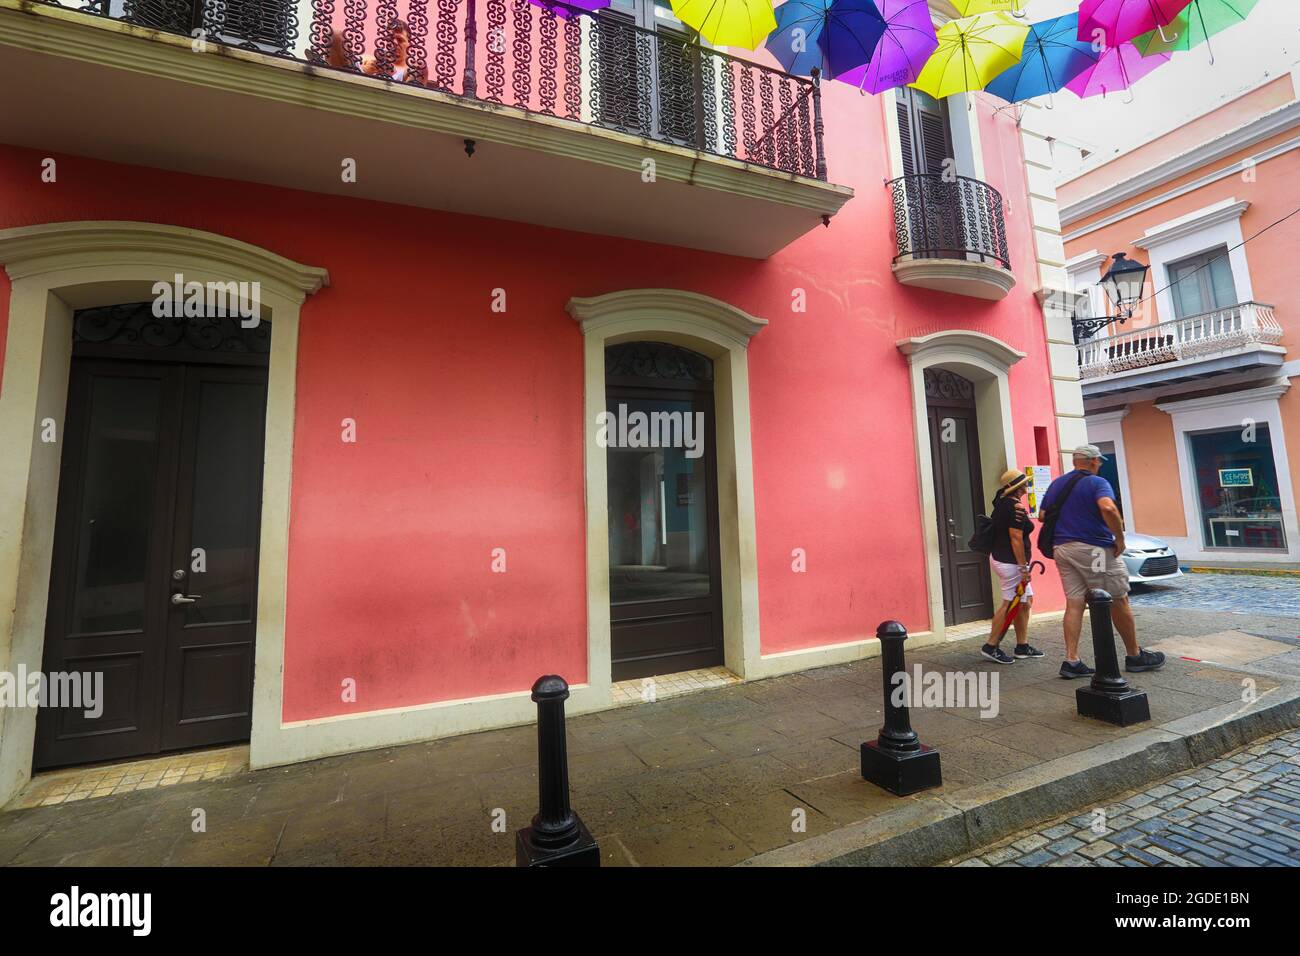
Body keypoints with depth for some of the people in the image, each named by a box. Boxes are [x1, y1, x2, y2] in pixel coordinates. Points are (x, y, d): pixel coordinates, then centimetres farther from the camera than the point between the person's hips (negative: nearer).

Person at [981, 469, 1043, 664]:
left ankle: (1022, 646, 21)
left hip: (999, 558, 10)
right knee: (1010, 604, -3)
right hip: (1010, 562, -10)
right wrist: (1024, 567, -20)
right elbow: (1016, 539, -21)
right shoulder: (1016, 507, -18)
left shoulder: (1001, 502, 8)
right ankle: (991, 646, 4)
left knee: (1025, 601, 14)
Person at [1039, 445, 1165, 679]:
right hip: (1093, 548, -5)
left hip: (1062, 548, 6)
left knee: (1074, 604, 5)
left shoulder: (1056, 484, 12)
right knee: (1118, 602, 11)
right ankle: (1135, 656, 25)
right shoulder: (1097, 482, -7)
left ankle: (1071, 661, 2)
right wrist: (1120, 538, -16)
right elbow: (1108, 508, -26)